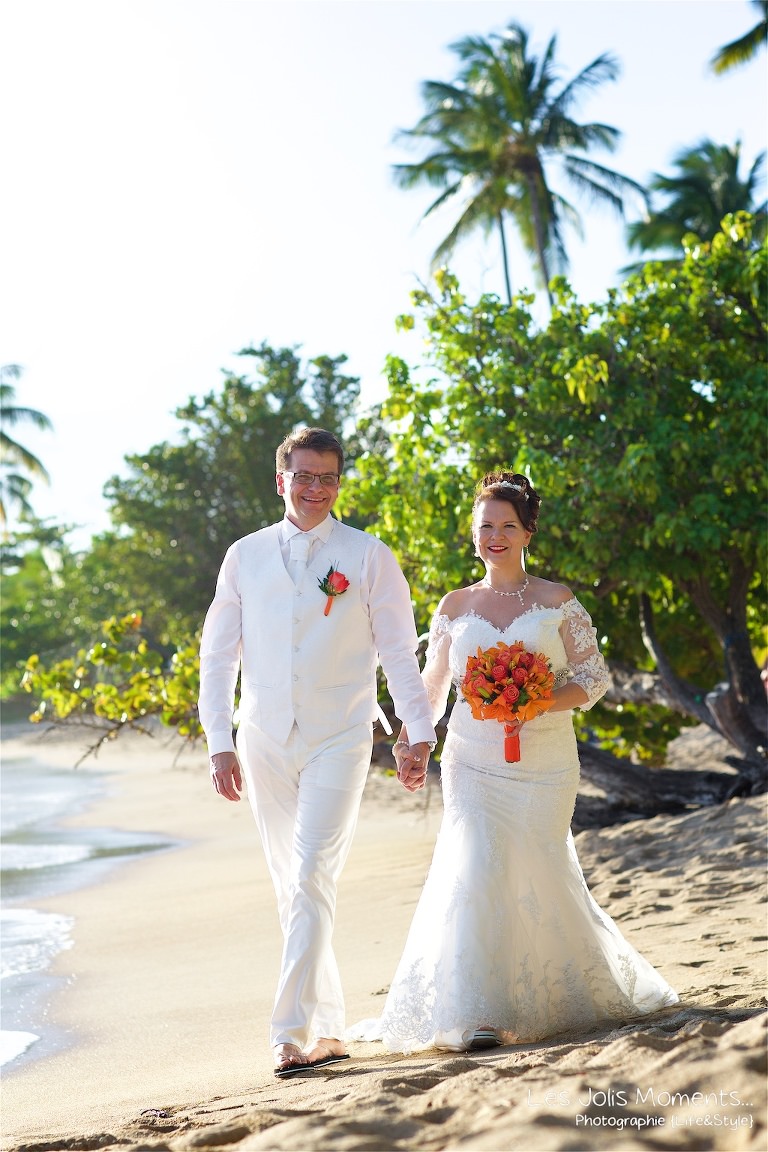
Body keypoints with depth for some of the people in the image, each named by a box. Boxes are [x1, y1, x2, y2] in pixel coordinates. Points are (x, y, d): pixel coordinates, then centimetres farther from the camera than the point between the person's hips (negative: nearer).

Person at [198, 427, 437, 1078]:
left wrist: (420, 735, 1)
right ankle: (329, 1031, 17)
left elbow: (399, 651, 4)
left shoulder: (369, 557, 1)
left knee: (311, 883, -15)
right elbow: (218, 653, 8)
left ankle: (294, 1033, -15)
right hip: (265, 744, 3)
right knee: (292, 891, 8)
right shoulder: (245, 556, 7)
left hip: (338, 740, -3)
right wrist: (220, 742, 2)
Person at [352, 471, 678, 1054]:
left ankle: (561, 994, 28)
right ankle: (479, 1012, -12)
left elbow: (592, 678, 1)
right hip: (474, 760, 1)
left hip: (544, 759, -1)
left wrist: (539, 703, -16)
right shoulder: (455, 606, 9)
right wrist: (408, 739, 0)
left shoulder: (557, 600, 3)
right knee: (478, 867, -13)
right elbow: (432, 687, 15)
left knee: (539, 874, 3)